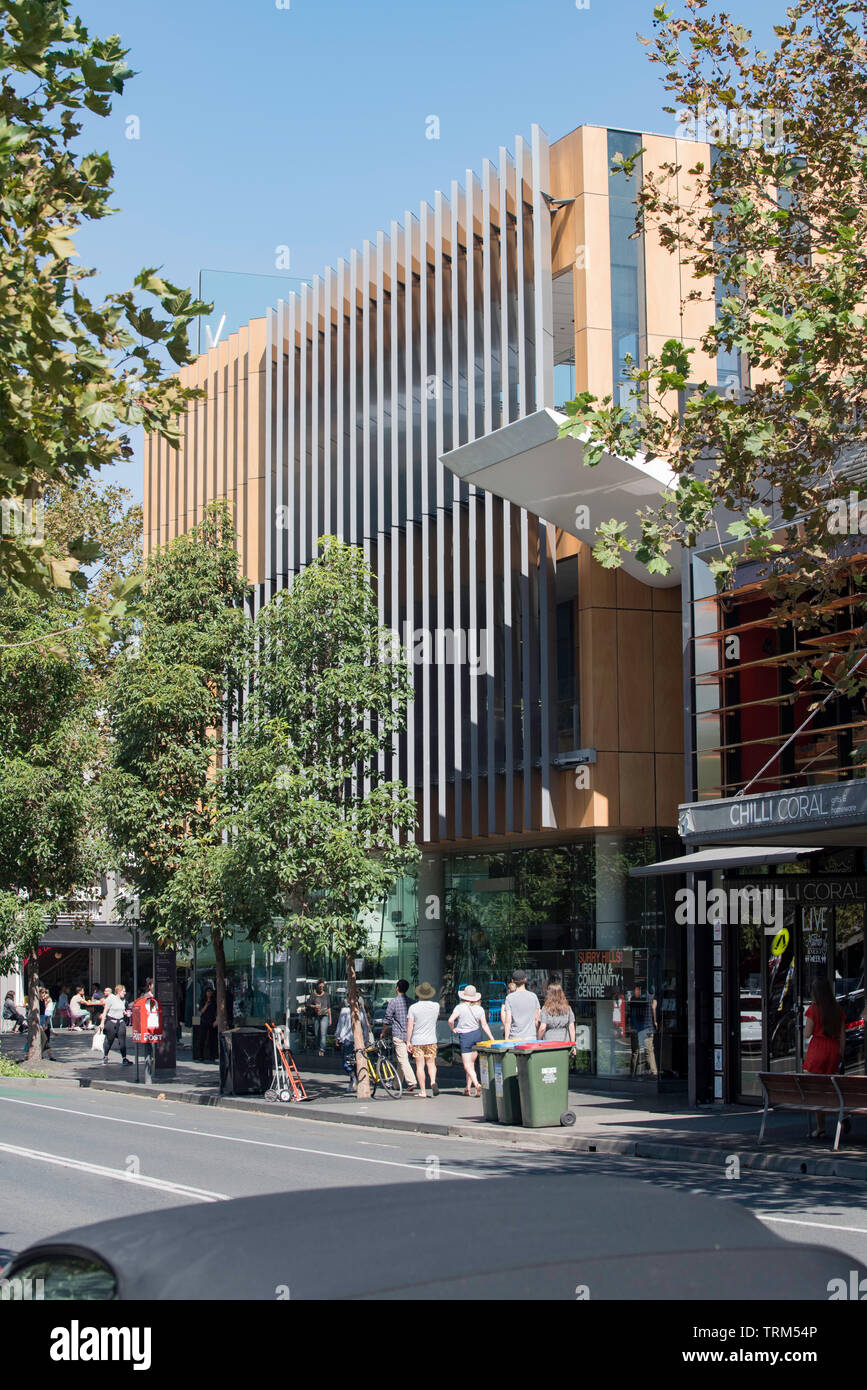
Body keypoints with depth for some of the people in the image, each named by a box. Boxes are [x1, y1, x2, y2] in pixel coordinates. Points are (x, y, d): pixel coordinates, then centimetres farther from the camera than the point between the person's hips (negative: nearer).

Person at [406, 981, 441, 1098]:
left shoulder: (413, 1007, -9)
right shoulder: (436, 1006, -2)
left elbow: (410, 1026, -11)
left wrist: (408, 1042, -5)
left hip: (417, 1040, -2)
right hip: (431, 1040, 2)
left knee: (420, 1066, 3)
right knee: (431, 1064, 14)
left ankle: (422, 1091, 2)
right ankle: (433, 1081, -12)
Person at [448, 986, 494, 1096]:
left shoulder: (459, 1007, -11)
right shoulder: (480, 1009, 0)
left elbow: (450, 1020, -20)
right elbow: (484, 1025, -3)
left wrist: (453, 1029, -1)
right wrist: (492, 1038, 2)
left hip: (465, 1037, -5)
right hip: (477, 1035, 5)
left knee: (467, 1065, -3)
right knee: (471, 1063, 16)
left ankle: (477, 1084, -23)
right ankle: (468, 1088, 21)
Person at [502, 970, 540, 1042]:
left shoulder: (509, 998, -5)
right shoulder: (533, 996, 3)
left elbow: (508, 1020, -7)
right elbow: (536, 1019, 9)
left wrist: (506, 1038, -3)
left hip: (515, 1037, -2)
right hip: (531, 1037, 2)